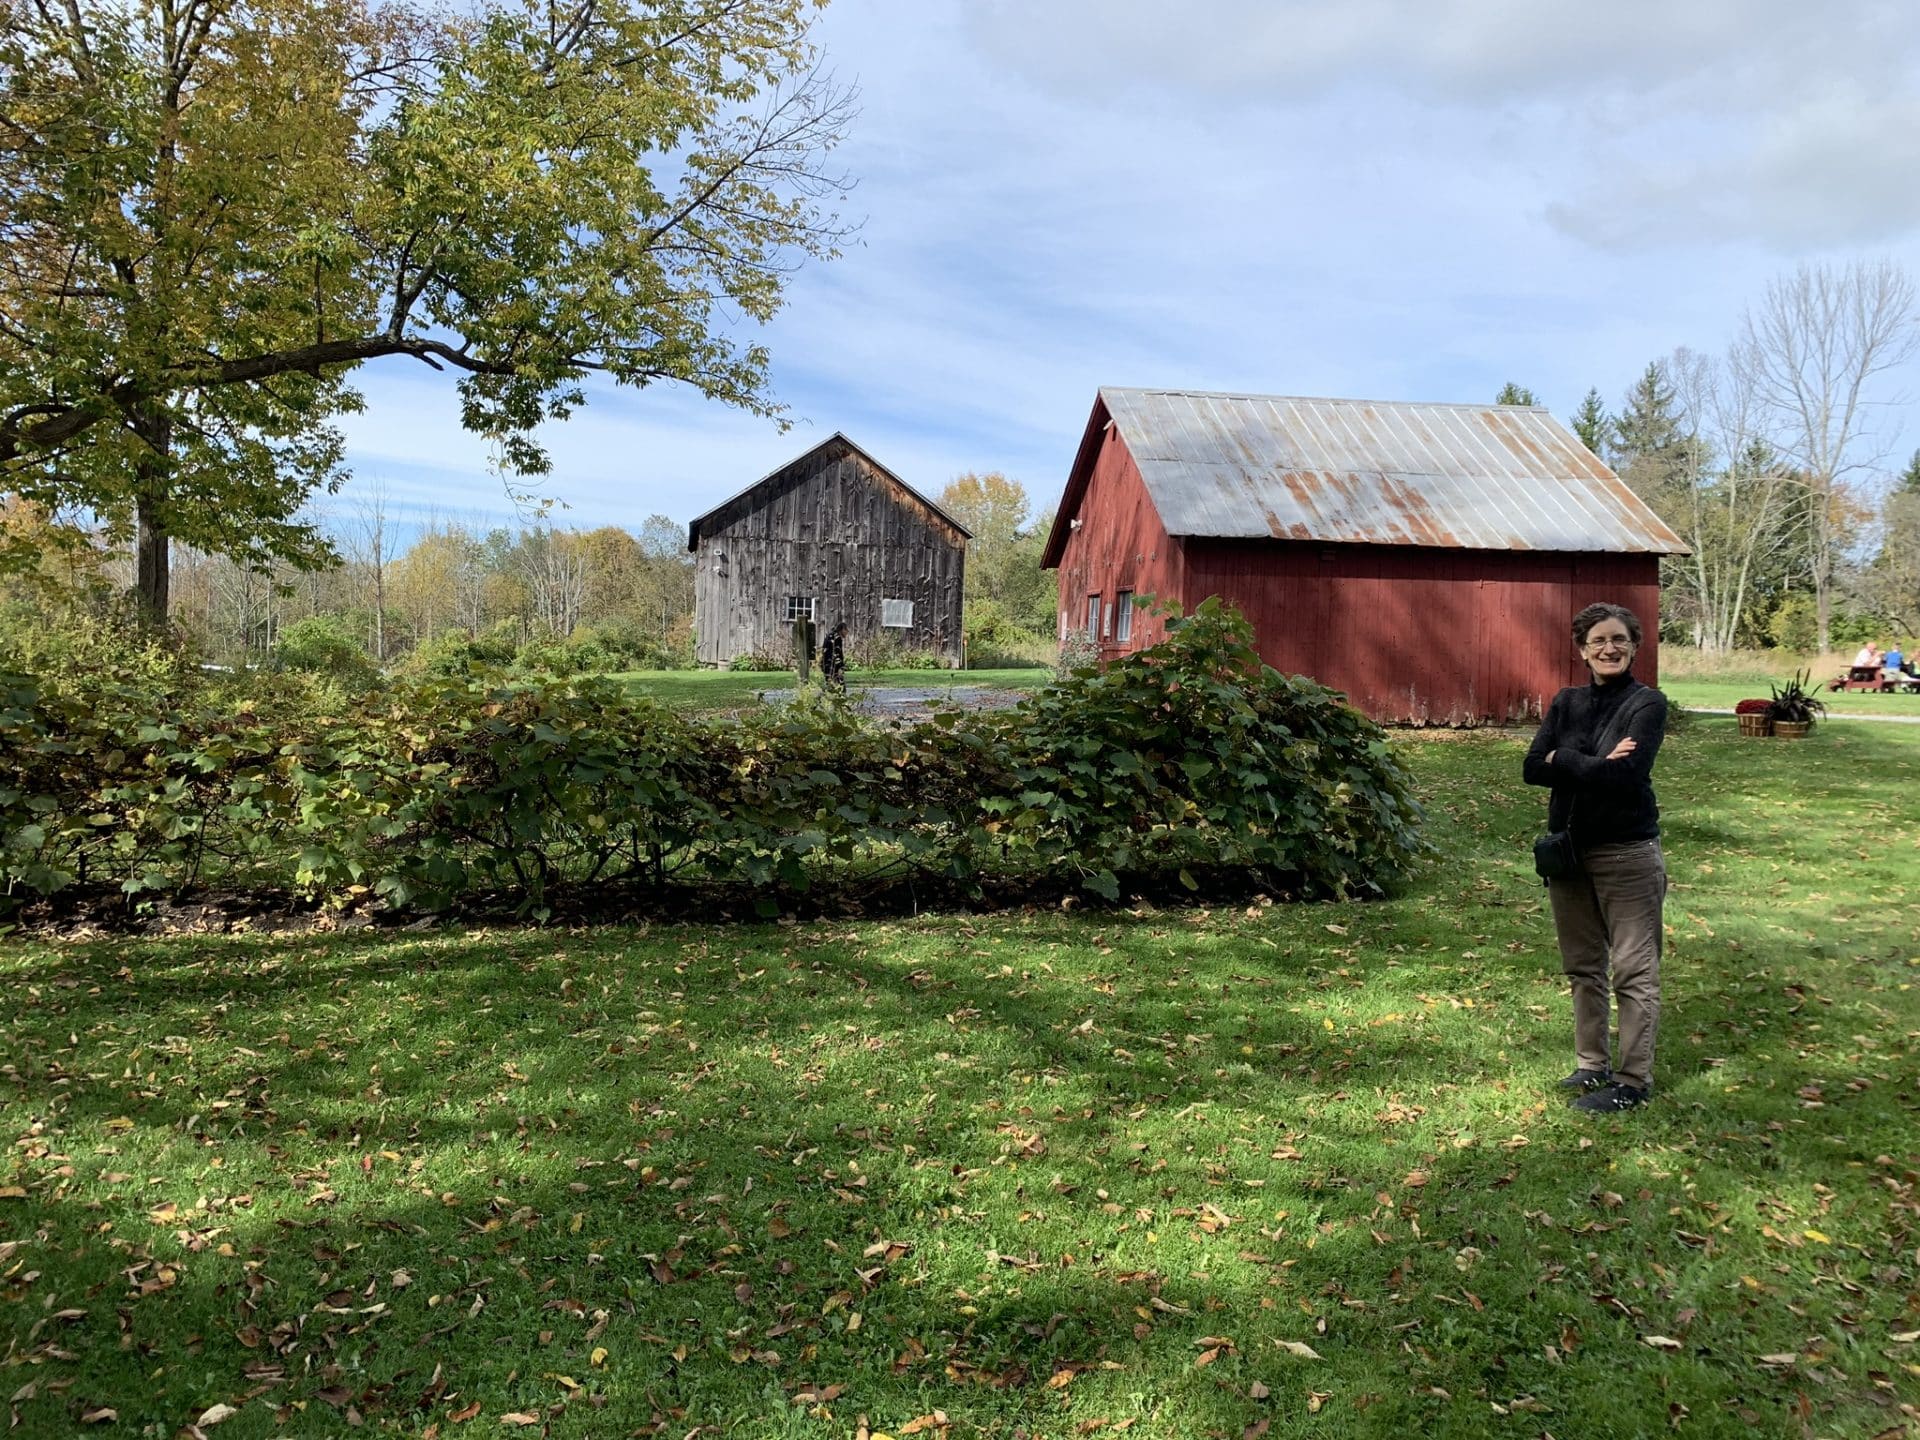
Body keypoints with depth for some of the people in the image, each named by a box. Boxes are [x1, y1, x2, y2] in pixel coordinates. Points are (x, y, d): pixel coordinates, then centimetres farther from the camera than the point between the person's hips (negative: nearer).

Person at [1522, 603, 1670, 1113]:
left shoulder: (1647, 703, -7)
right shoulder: (1567, 702, 8)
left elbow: (1627, 774, -21)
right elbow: (1532, 768, -3)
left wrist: (1564, 760, -9)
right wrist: (1597, 766, -15)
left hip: (1626, 852, -6)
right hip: (1567, 848, 6)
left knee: (1634, 971, 1)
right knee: (1583, 967, 16)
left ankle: (1634, 1080, 11)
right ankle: (1593, 1065, 29)